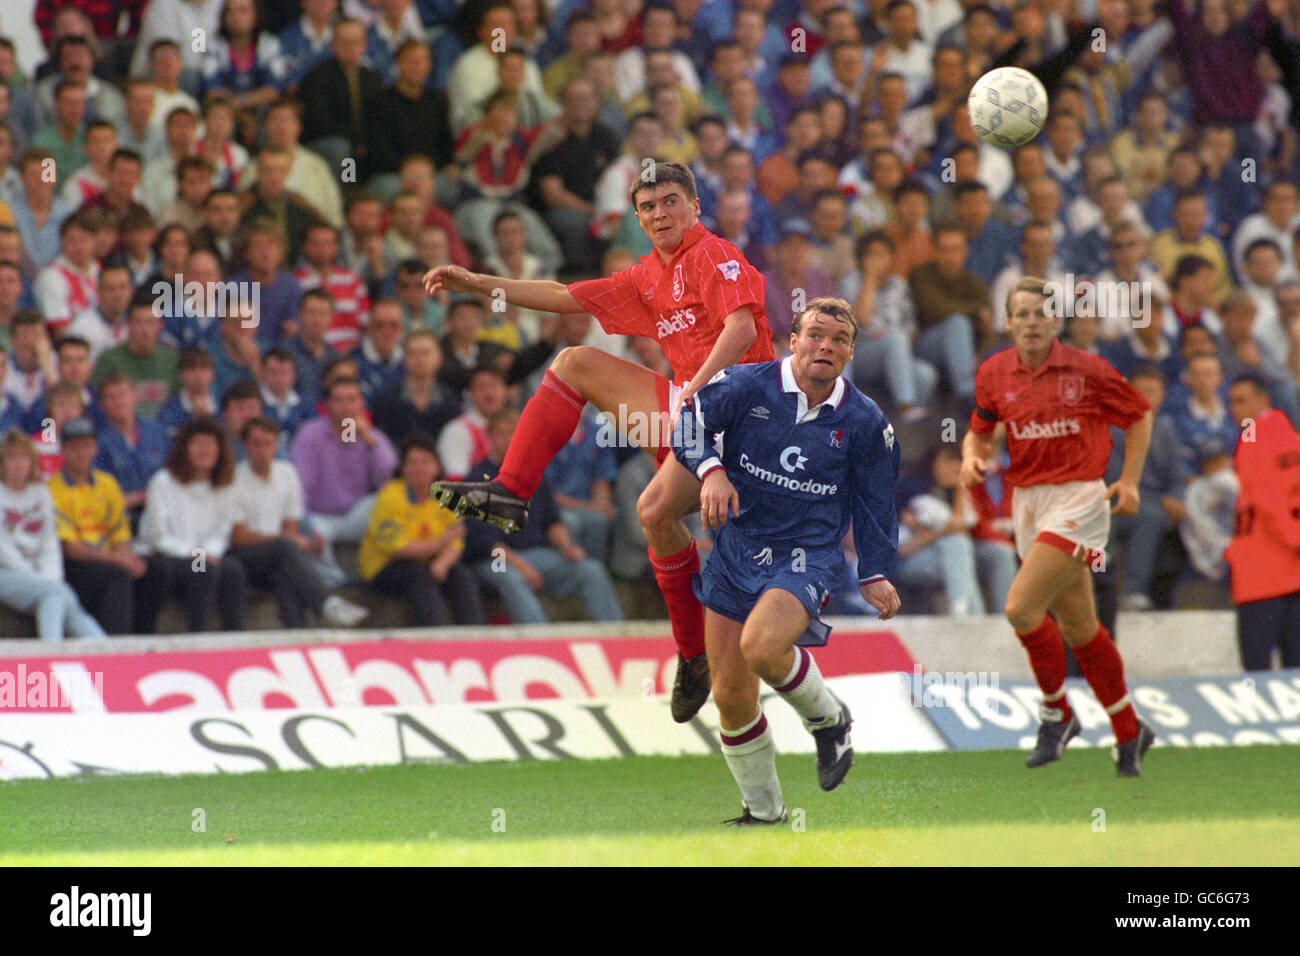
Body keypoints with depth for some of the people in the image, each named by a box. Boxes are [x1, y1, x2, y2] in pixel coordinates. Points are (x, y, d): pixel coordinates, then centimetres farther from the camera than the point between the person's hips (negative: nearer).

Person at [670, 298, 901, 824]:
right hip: (735, 551, 3)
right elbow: (688, 420, -1)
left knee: (762, 646, -32)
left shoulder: (863, 421, -3)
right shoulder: (746, 387, -7)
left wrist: (873, 574, 9)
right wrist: (711, 469, -19)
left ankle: (828, 718, -2)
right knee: (731, 697, 2)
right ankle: (763, 810, 22)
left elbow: (873, 499, 9)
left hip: (808, 554, -2)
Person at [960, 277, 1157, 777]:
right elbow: (980, 430, 16)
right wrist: (972, 456, -7)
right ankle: (1129, 731, 23)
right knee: (1077, 627, 9)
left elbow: (1139, 415, 5)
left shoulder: (1086, 370, -8)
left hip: (1078, 497, -5)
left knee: (1021, 607, -19)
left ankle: (1057, 712, 1)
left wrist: (1129, 481, 1)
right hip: (1027, 501, 5)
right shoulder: (994, 373, 3)